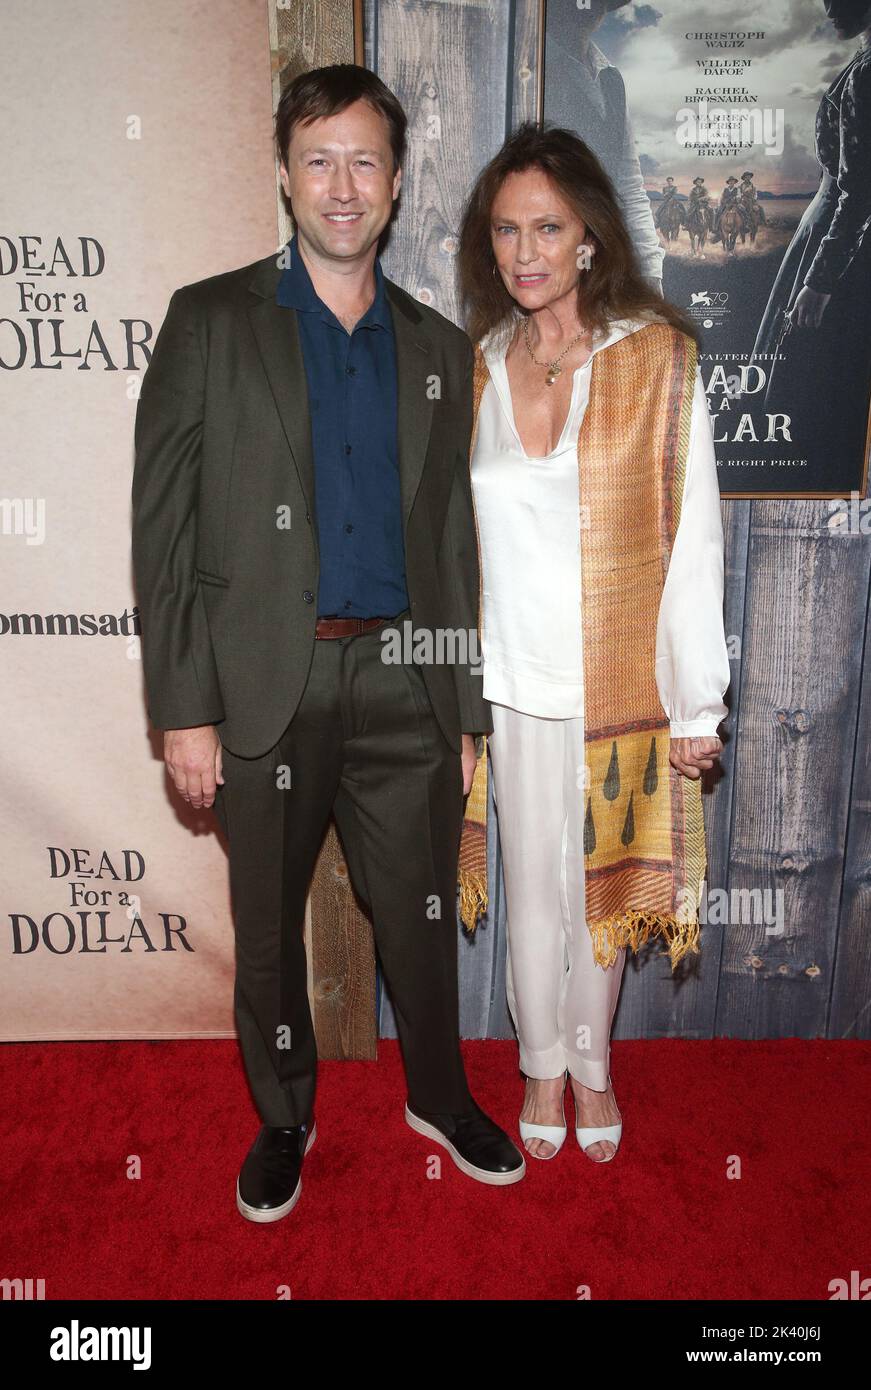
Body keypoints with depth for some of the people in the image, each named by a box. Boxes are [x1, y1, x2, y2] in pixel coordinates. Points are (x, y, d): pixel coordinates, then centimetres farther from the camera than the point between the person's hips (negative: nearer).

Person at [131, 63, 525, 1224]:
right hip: (268, 687, -2)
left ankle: (441, 1098, 40)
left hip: (404, 687, 2)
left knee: (423, 919, 13)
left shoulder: (440, 348, 10)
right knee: (269, 930, 13)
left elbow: (452, 542, 11)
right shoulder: (211, 321, 1)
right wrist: (183, 708, -10)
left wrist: (464, 712, 9)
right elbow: (163, 529, -4)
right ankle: (283, 1120, 37)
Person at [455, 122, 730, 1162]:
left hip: (624, 684, -2)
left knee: (607, 882, 14)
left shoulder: (657, 357, -8)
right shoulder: (476, 367, 2)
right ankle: (541, 1065, 39)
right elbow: (456, 536, 7)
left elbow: (692, 541, -8)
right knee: (534, 886, 14)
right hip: (516, 680, 2)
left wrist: (697, 701, -8)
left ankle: (592, 1063, 40)